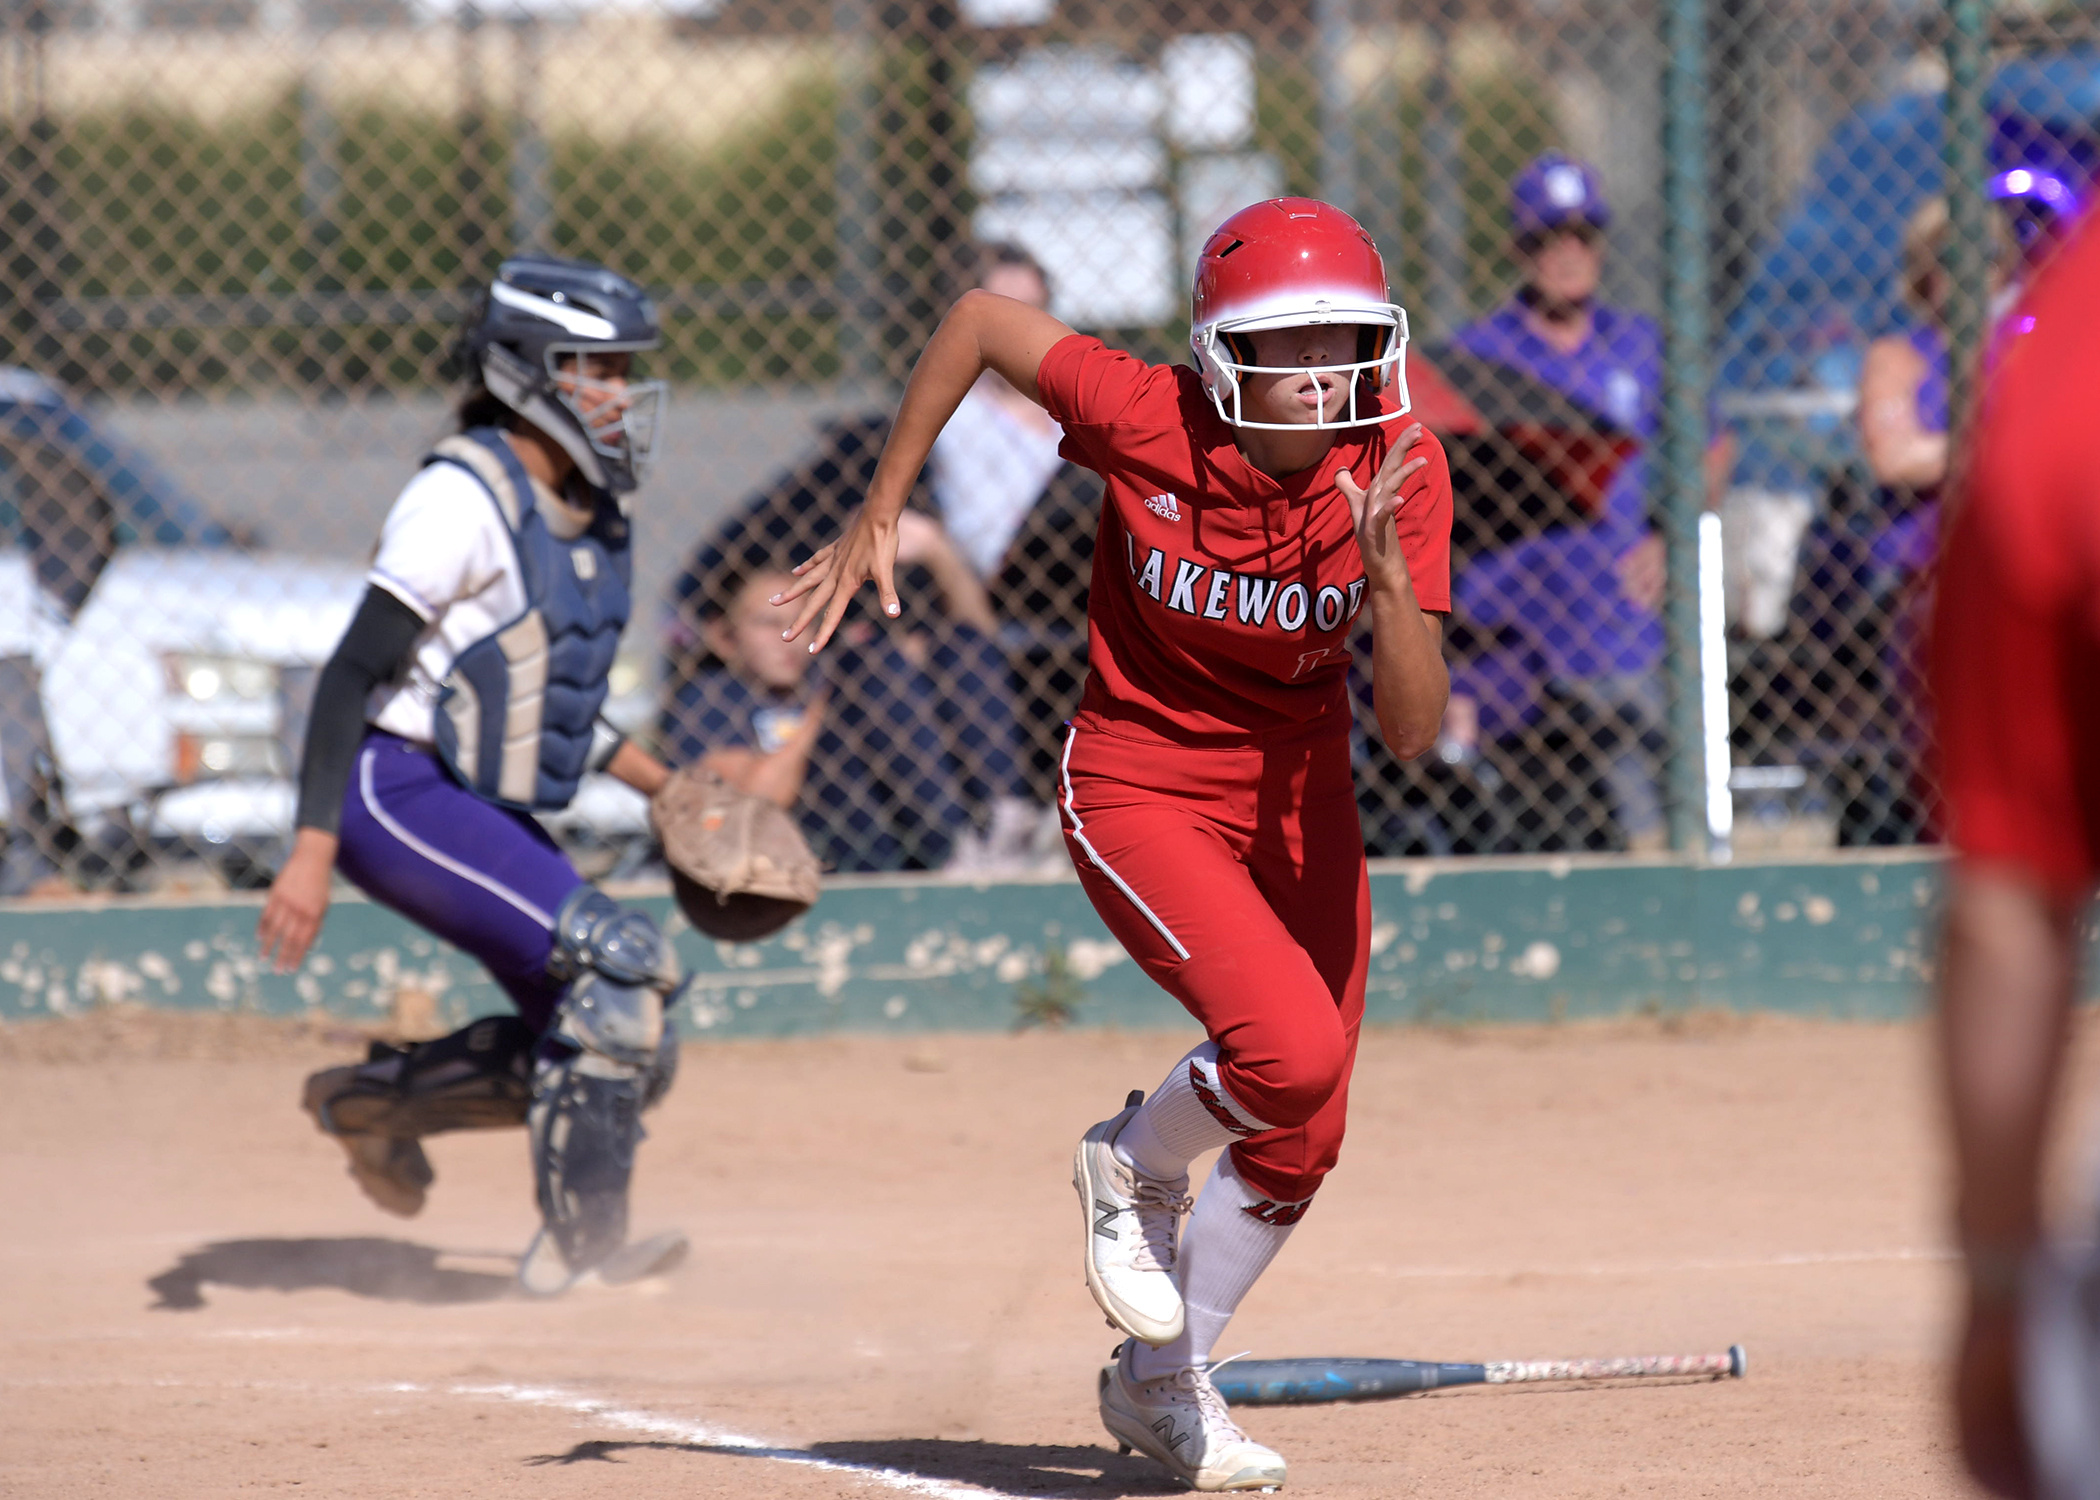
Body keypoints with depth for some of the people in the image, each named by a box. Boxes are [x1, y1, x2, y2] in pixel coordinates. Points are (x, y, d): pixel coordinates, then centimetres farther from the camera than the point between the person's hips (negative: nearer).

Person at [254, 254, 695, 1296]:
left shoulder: (594, 511, 11)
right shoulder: (463, 498, -16)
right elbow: (352, 675, -20)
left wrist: (662, 786, 18)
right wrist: (313, 851, -26)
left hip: (490, 811, 9)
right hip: (400, 792, -9)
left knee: (628, 1051, 6)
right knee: (620, 960, -22)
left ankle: (372, 1101, 24)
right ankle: (582, 1234, -17)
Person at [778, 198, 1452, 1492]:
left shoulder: (1400, 473, -18)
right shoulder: (1146, 421, -25)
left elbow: (1414, 733, -22)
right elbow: (980, 318, -8)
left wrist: (1388, 575, -38)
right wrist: (879, 520, -4)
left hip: (1301, 793, 4)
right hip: (1142, 788, -4)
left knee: (1302, 1136, 9)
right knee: (1293, 1051, -26)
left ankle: (1164, 1382, 32)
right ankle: (1137, 1166, 8)